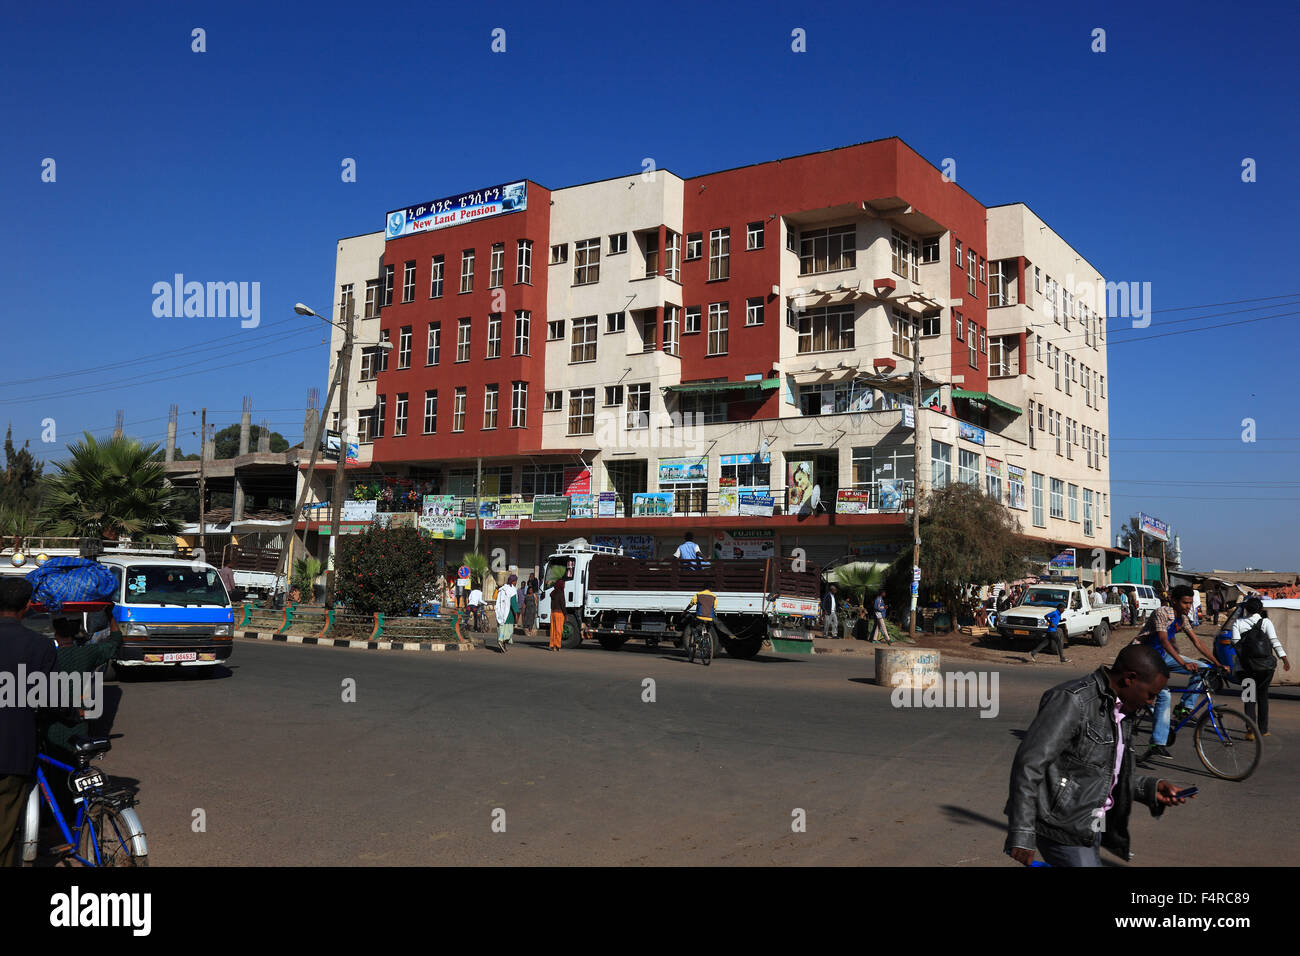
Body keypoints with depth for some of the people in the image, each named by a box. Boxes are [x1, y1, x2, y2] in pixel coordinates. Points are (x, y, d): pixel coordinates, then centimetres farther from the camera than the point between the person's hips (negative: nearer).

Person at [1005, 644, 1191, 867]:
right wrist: (1021, 835, -25)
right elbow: (1028, 765, -23)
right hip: (1063, 829, -9)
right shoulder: (1072, 701, -18)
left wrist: (1151, 788, 6)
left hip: (1089, 829, 9)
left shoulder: (1120, 710, 12)